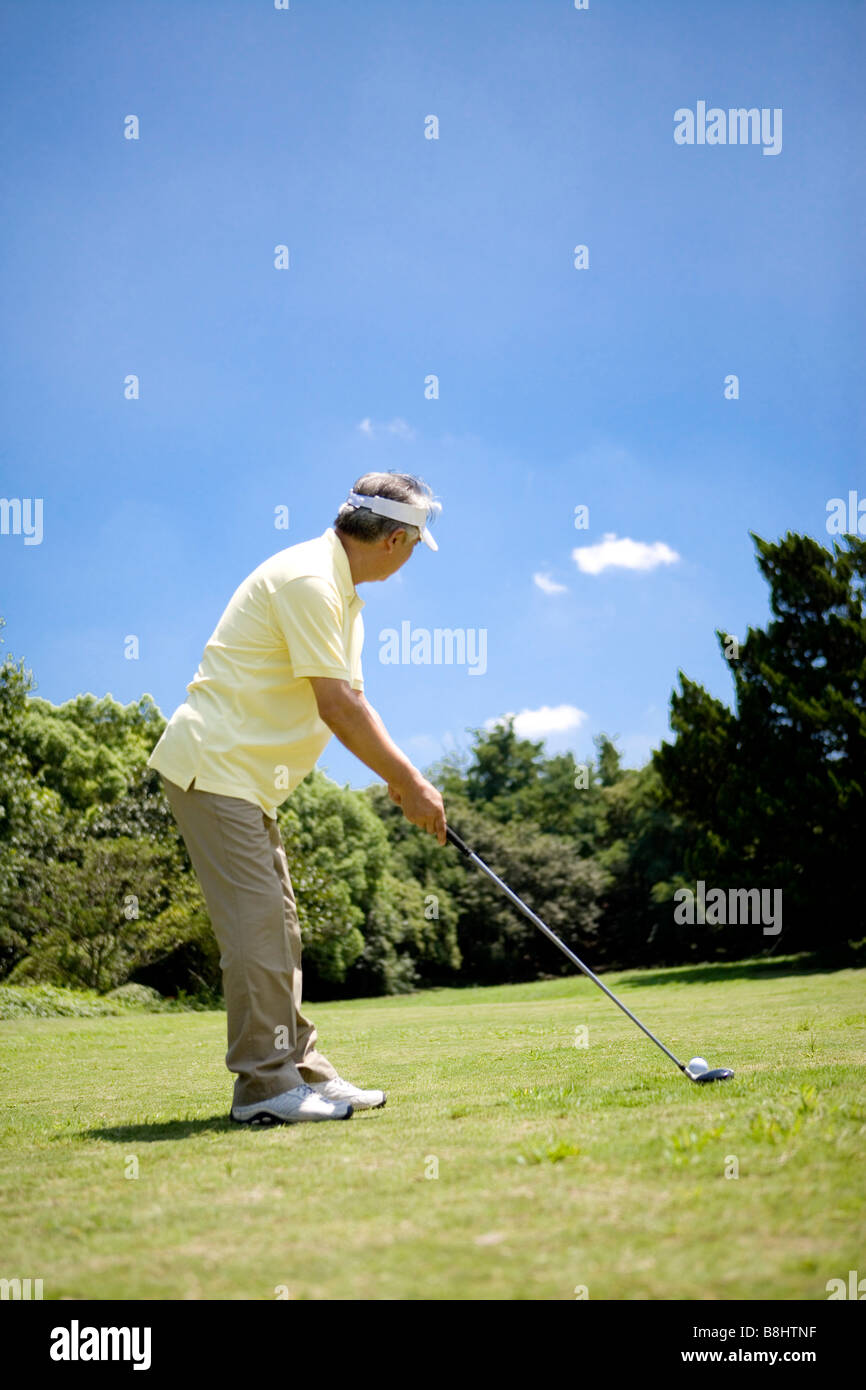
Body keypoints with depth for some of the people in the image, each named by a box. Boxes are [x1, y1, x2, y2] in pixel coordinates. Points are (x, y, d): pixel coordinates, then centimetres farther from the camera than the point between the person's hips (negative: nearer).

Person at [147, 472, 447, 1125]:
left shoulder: (339, 590, 14)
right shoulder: (307, 581, -19)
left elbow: (351, 703, 18)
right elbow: (336, 707, -22)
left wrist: (400, 779, 9)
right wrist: (412, 782, -16)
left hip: (244, 777, 11)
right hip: (213, 767, -11)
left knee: (275, 926, 12)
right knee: (257, 924, -10)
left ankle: (301, 1070, 18)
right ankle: (264, 1085, -5)